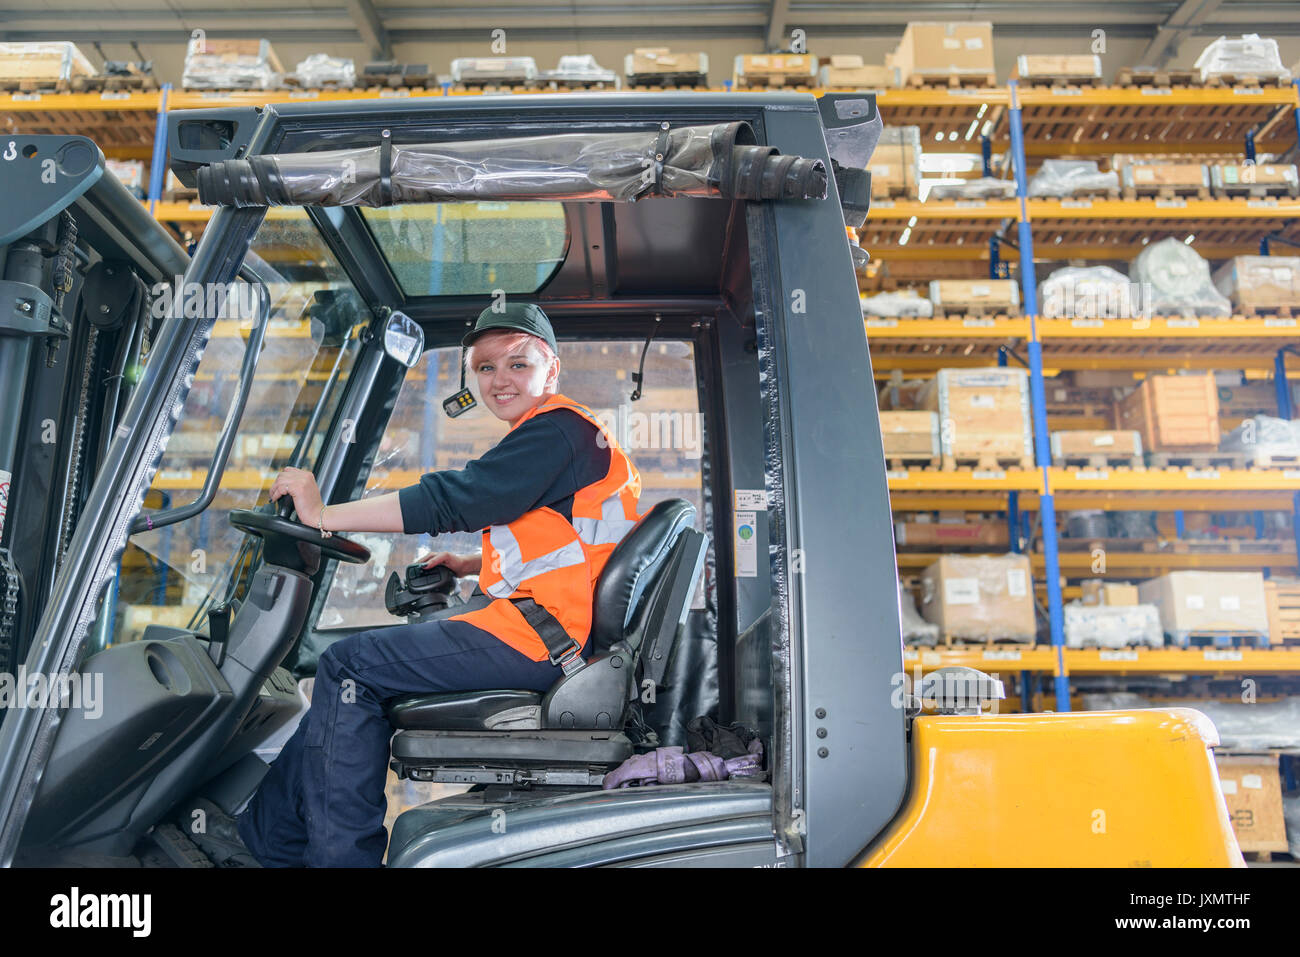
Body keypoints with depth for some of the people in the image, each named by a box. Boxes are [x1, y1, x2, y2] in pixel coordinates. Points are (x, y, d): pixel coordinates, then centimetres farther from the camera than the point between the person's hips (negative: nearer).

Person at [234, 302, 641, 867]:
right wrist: (470, 566, 21)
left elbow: (451, 500, -19)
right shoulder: (549, 438, 22)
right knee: (351, 670, 14)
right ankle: (263, 838, 18)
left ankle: (339, 853, 0)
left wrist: (324, 515, -13)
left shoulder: (557, 429, -11)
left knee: (350, 667, -9)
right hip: (541, 634, 11)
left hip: (540, 636, -11)